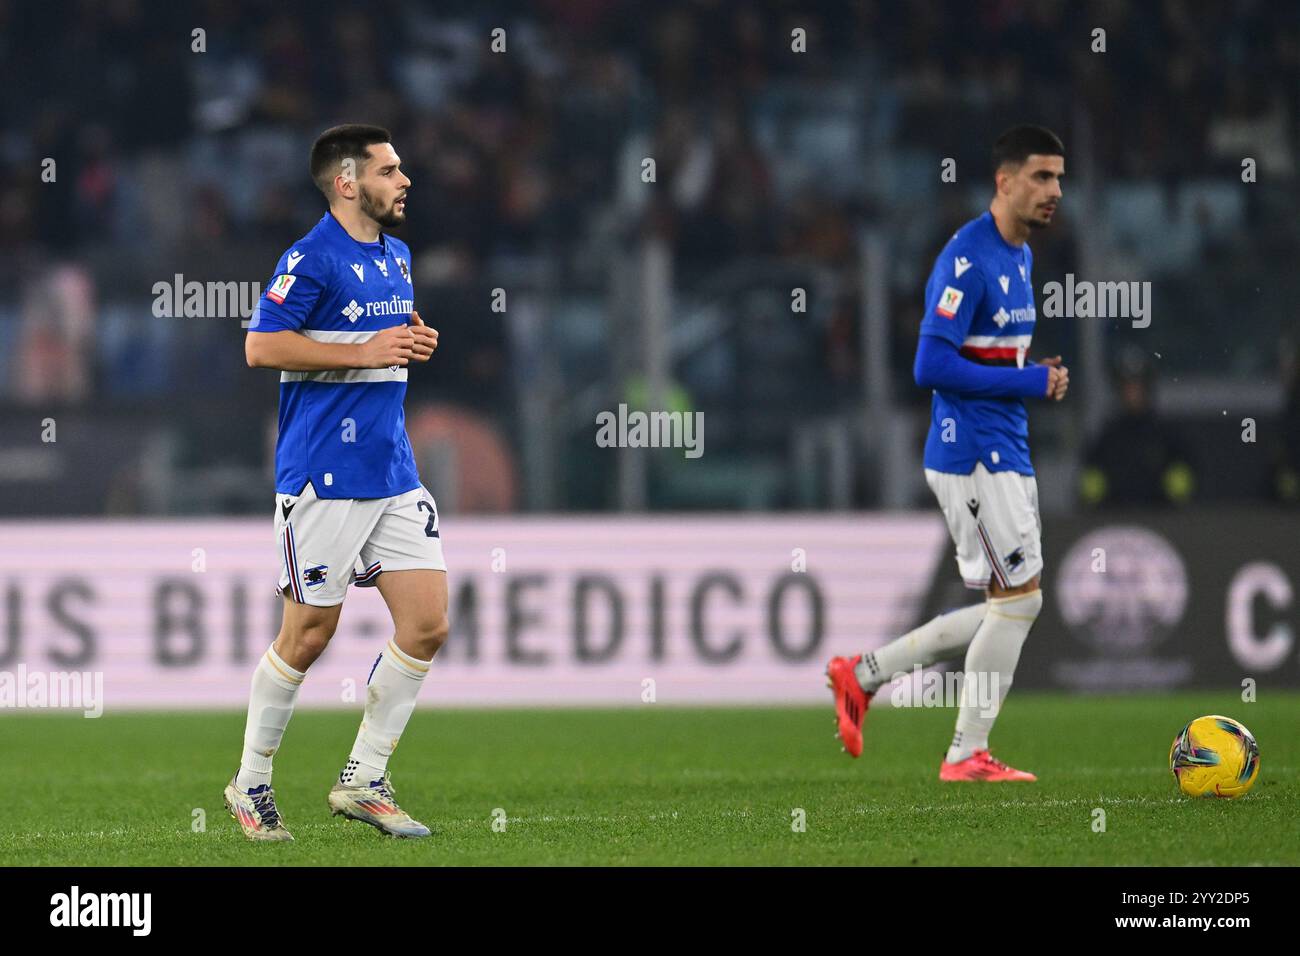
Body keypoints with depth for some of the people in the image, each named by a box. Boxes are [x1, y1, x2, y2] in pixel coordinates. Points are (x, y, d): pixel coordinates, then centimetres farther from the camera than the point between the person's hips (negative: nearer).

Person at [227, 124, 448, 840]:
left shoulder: (396, 257, 15)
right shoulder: (312, 259, -11)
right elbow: (261, 346, -17)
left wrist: (413, 340, 7)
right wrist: (366, 352, -19)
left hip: (394, 473, 8)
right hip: (325, 477, -8)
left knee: (427, 625, 0)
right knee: (308, 635, -1)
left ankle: (363, 782, 12)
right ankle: (251, 783, 16)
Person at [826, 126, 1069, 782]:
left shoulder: (1021, 257, 14)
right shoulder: (966, 260, -16)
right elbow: (931, 366, -21)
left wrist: (1041, 378, 6)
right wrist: (1031, 383, -19)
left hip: (1003, 454, 10)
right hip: (971, 452, -10)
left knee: (1008, 608, 10)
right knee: (1020, 597, -8)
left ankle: (863, 674, 18)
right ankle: (968, 756, 2)